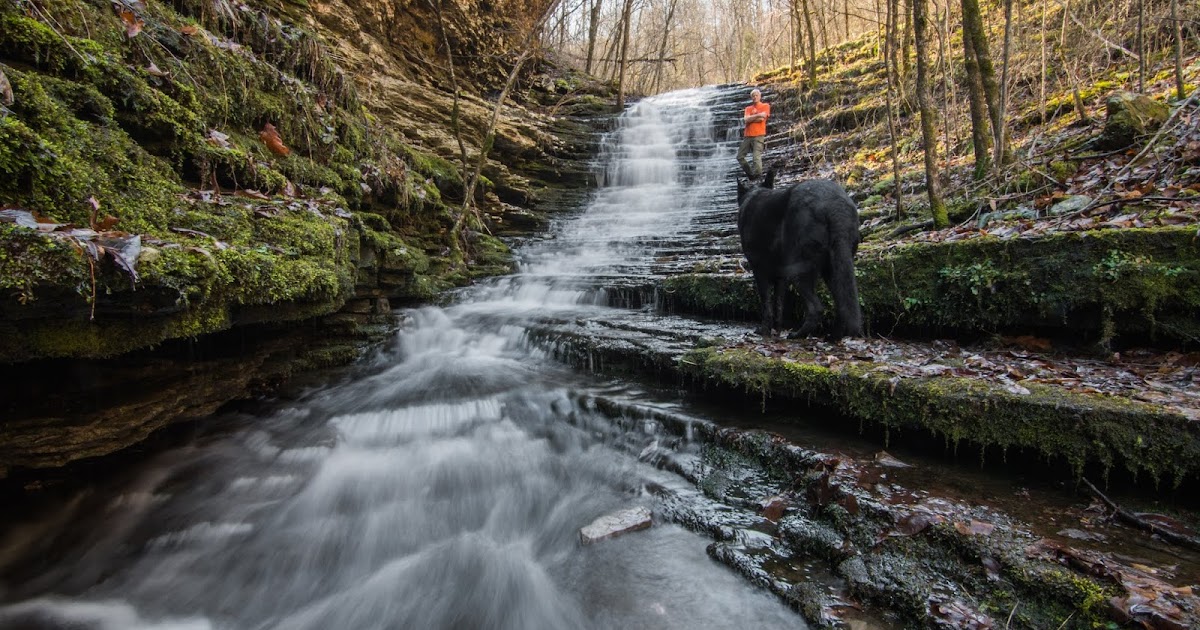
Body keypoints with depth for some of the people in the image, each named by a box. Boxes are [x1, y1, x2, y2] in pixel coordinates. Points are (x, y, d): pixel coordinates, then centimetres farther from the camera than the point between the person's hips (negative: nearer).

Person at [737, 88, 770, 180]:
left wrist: (750, 118, 0)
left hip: (758, 135, -6)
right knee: (740, 156, 6)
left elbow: (761, 119, -10)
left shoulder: (765, 106, 6)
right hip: (747, 136, 6)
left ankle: (757, 175, -18)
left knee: (757, 157, -17)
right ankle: (750, 173, 16)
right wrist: (758, 115, -9)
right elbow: (746, 120, -1)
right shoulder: (748, 108, 18)